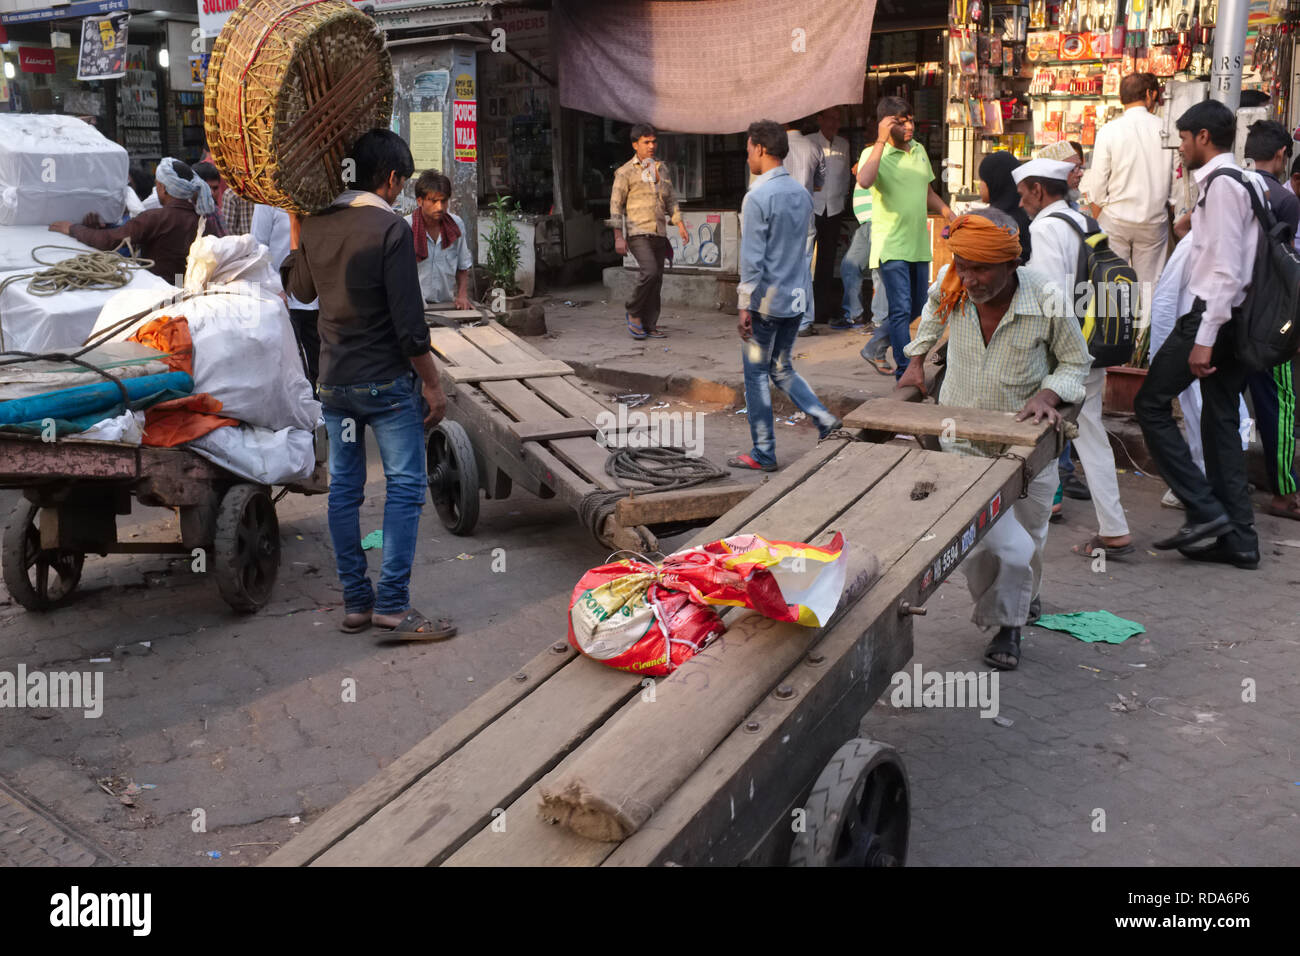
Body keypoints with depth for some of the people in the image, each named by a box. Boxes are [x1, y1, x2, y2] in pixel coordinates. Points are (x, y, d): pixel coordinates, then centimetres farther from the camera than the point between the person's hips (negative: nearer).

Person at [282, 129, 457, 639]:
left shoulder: (314, 224, 4)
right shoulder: (390, 228, -13)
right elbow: (408, 319, -16)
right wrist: (431, 383, -8)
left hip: (333, 382, 6)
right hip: (387, 382, -6)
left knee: (344, 488, 11)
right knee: (405, 487, -1)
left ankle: (355, 601, 17)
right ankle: (392, 602, -4)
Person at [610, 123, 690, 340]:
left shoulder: (661, 169, 16)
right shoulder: (626, 172, -3)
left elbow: (671, 200, 21)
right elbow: (616, 204, -4)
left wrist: (681, 226, 10)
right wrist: (618, 237, -11)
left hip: (658, 233, 6)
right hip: (637, 232, -6)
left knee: (657, 280, 3)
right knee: (650, 272, -22)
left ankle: (649, 326, 10)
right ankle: (633, 313, -2)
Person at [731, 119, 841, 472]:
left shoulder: (758, 197, -16)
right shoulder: (802, 193, 8)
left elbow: (752, 258, -18)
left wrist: (745, 306, -15)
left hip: (766, 301, -7)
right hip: (796, 298, 7)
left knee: (756, 374, 5)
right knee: (782, 369, 20)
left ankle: (763, 454, 10)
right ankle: (824, 418, 6)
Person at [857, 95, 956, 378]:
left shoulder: (919, 151, 13)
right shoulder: (874, 153, -9)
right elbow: (865, 181, -33)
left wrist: (949, 214, 12)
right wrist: (881, 141, -27)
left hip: (919, 245, 7)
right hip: (891, 246, -7)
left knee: (916, 307, 15)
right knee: (901, 309, -11)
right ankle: (905, 370, -8)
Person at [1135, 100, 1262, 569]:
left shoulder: (1222, 184, -14)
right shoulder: (1247, 183, 16)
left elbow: (1225, 268, -21)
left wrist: (1204, 338, -22)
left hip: (1212, 313, -10)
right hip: (1235, 318, 10)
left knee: (1151, 404, -2)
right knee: (1221, 420, 11)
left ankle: (1204, 509, -5)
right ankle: (1237, 538, 13)